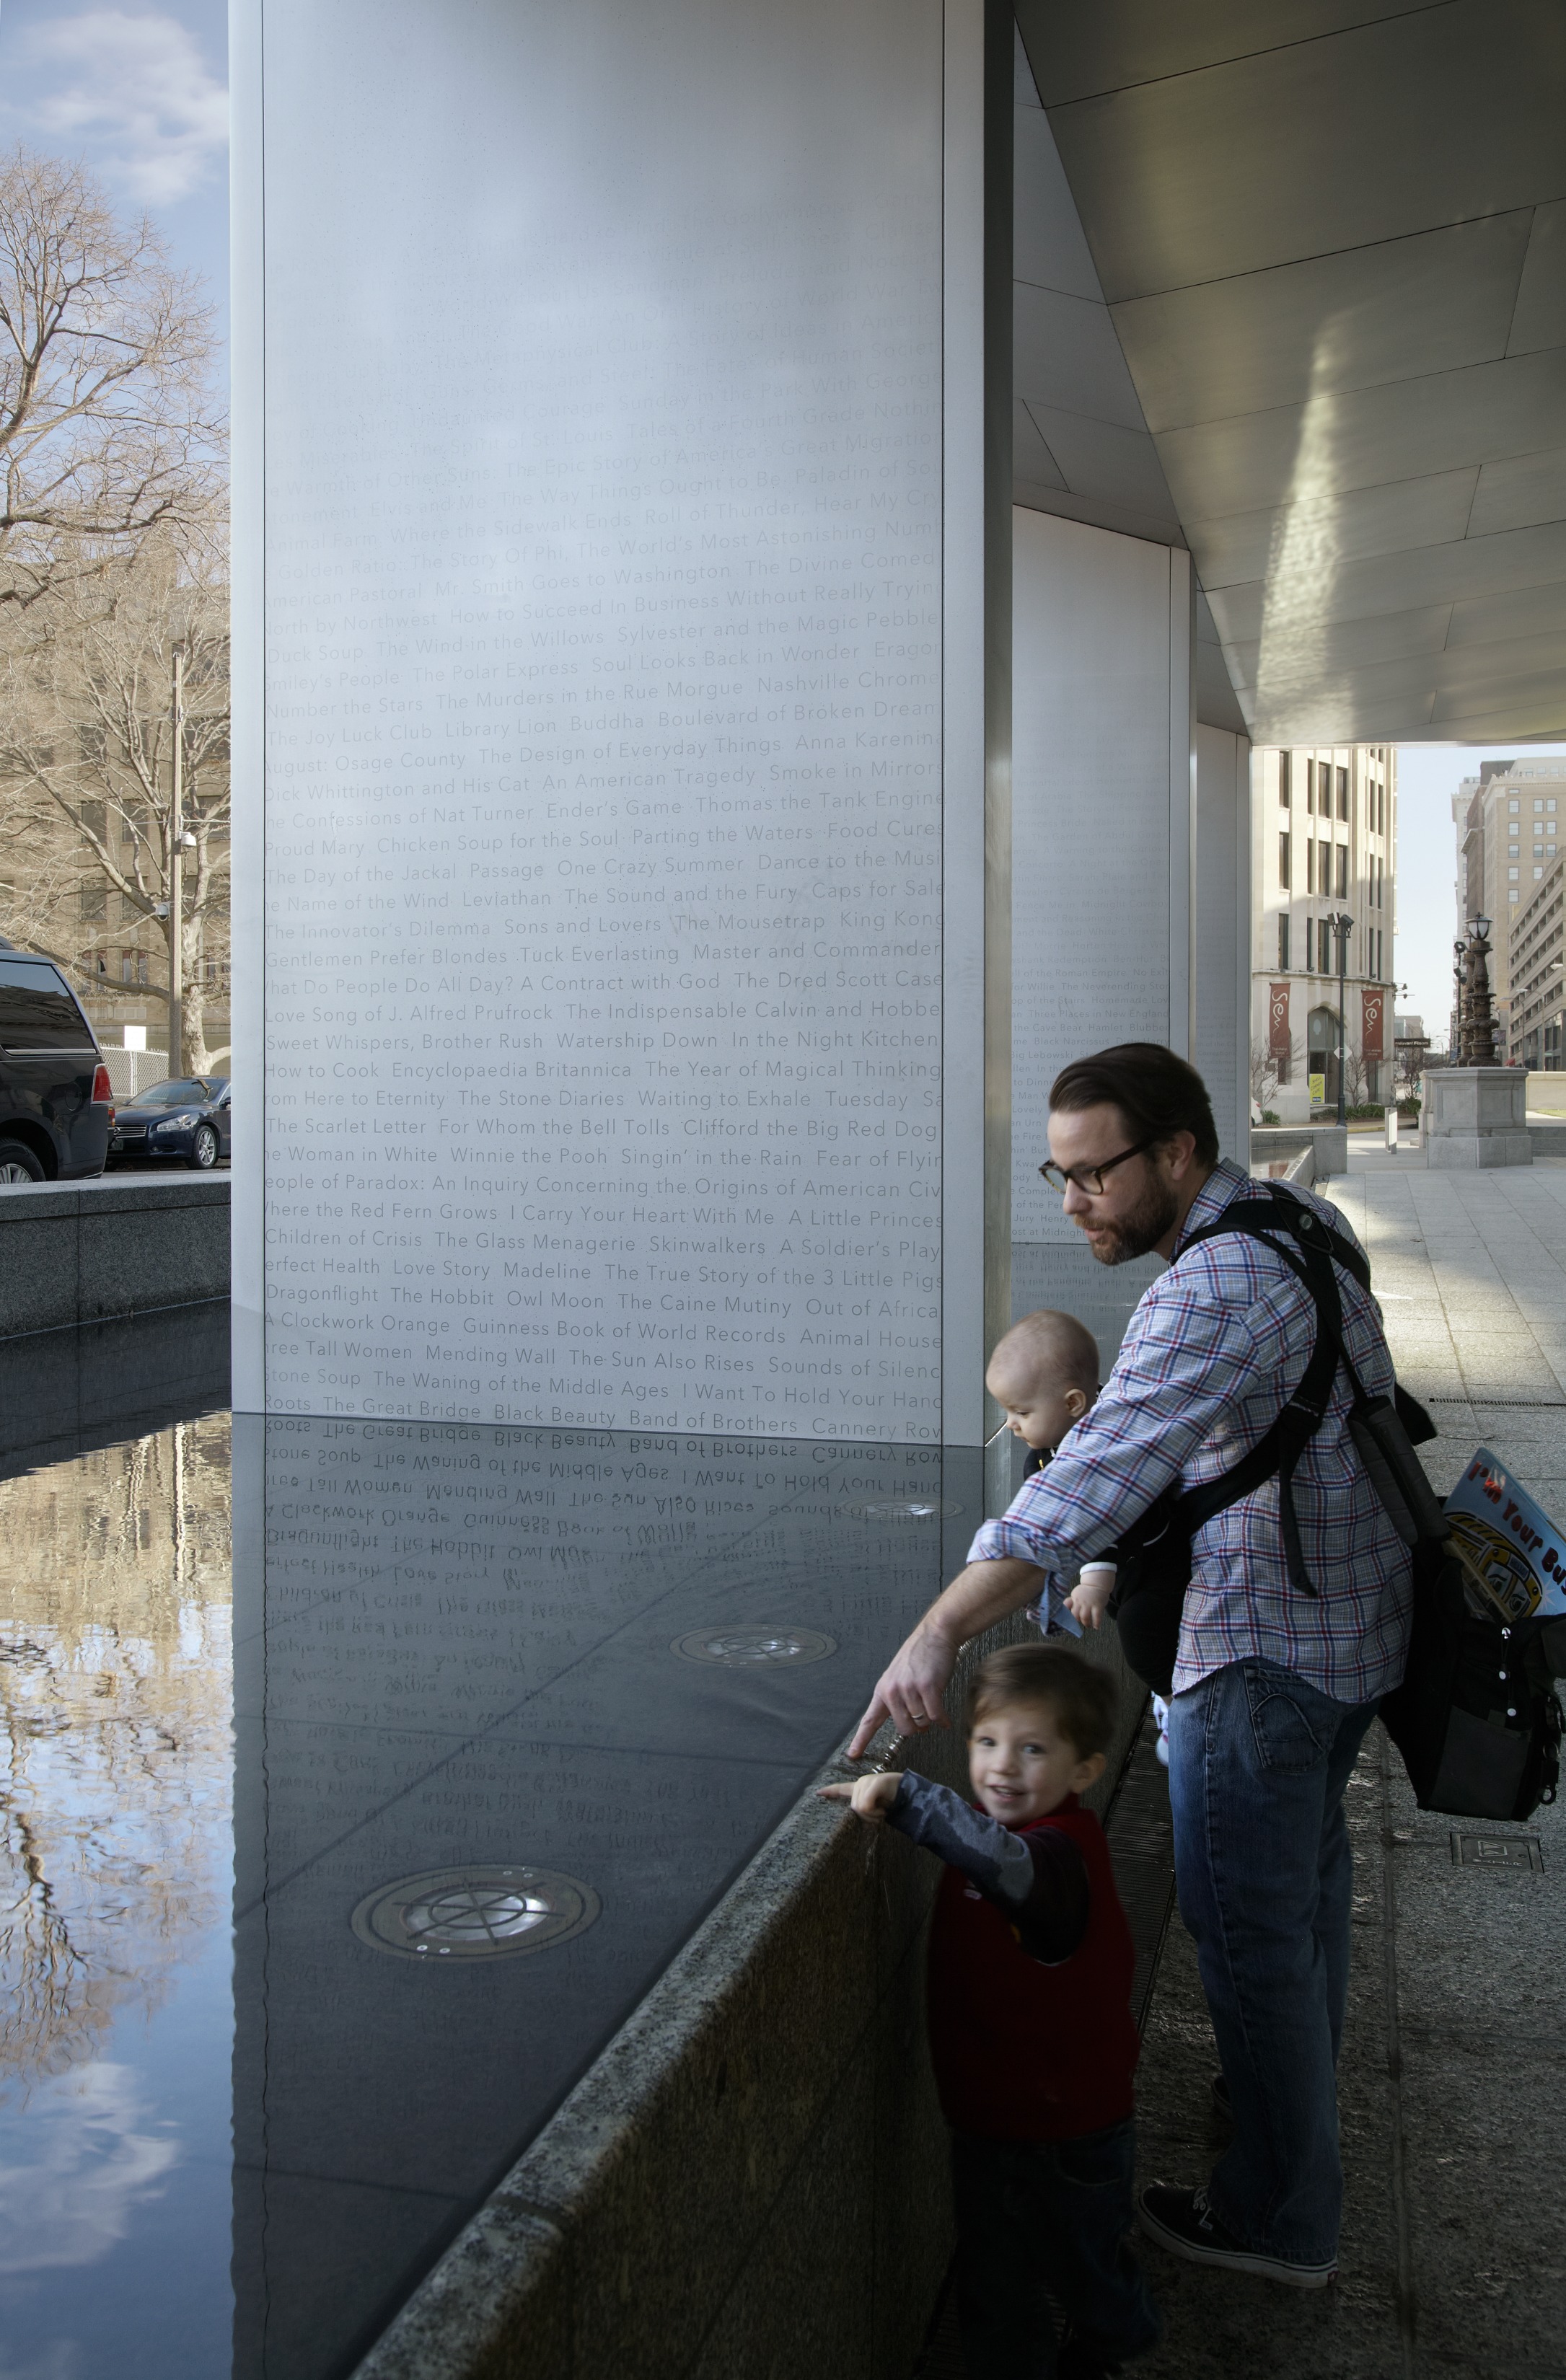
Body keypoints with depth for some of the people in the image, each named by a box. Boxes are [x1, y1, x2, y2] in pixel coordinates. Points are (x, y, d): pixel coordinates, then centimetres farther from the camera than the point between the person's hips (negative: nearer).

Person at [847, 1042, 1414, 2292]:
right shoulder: (1301, 1216, 3)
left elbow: (1104, 1470, -41)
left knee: (1247, 1924, 3)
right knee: (1309, 1861, 27)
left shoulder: (1219, 1287, -29)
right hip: (1356, 1617, 10)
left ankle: (1280, 2216, 18)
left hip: (1265, 1649, -10)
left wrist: (940, 1631, -47)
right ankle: (1304, 2083, 48)